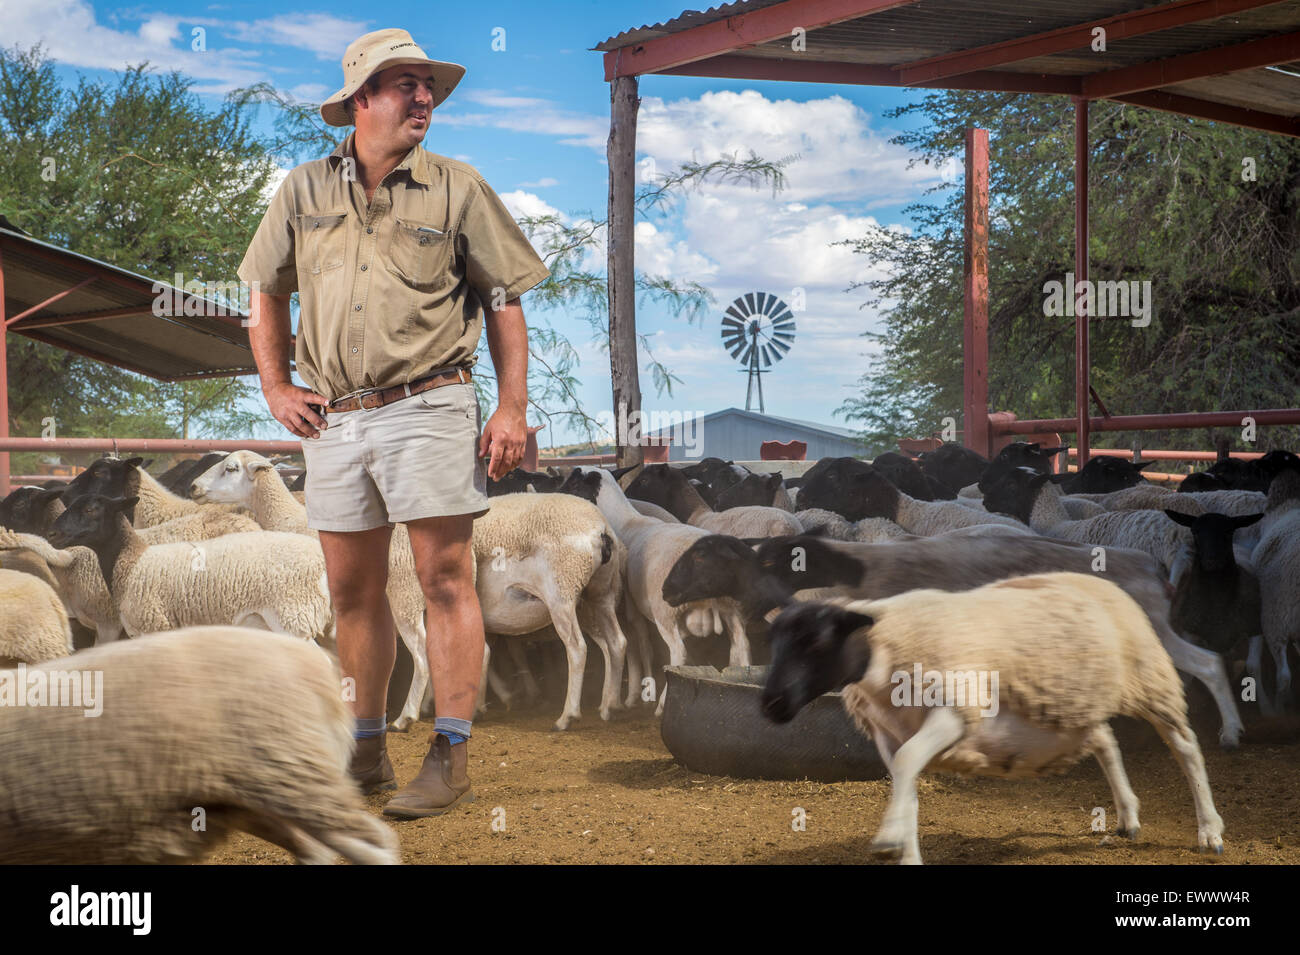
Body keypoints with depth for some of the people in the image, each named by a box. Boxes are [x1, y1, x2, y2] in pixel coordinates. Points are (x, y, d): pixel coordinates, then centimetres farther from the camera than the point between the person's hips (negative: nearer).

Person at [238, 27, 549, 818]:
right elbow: (266, 294, 18)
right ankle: (368, 753, 23)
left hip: (429, 407, -3)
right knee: (353, 590, 10)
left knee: (446, 578, -6)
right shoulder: (305, 191, 9)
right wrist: (277, 389, 9)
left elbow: (504, 302, 3)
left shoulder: (458, 190, 2)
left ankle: (451, 759, -2)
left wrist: (512, 409, -5)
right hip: (335, 420, 4)